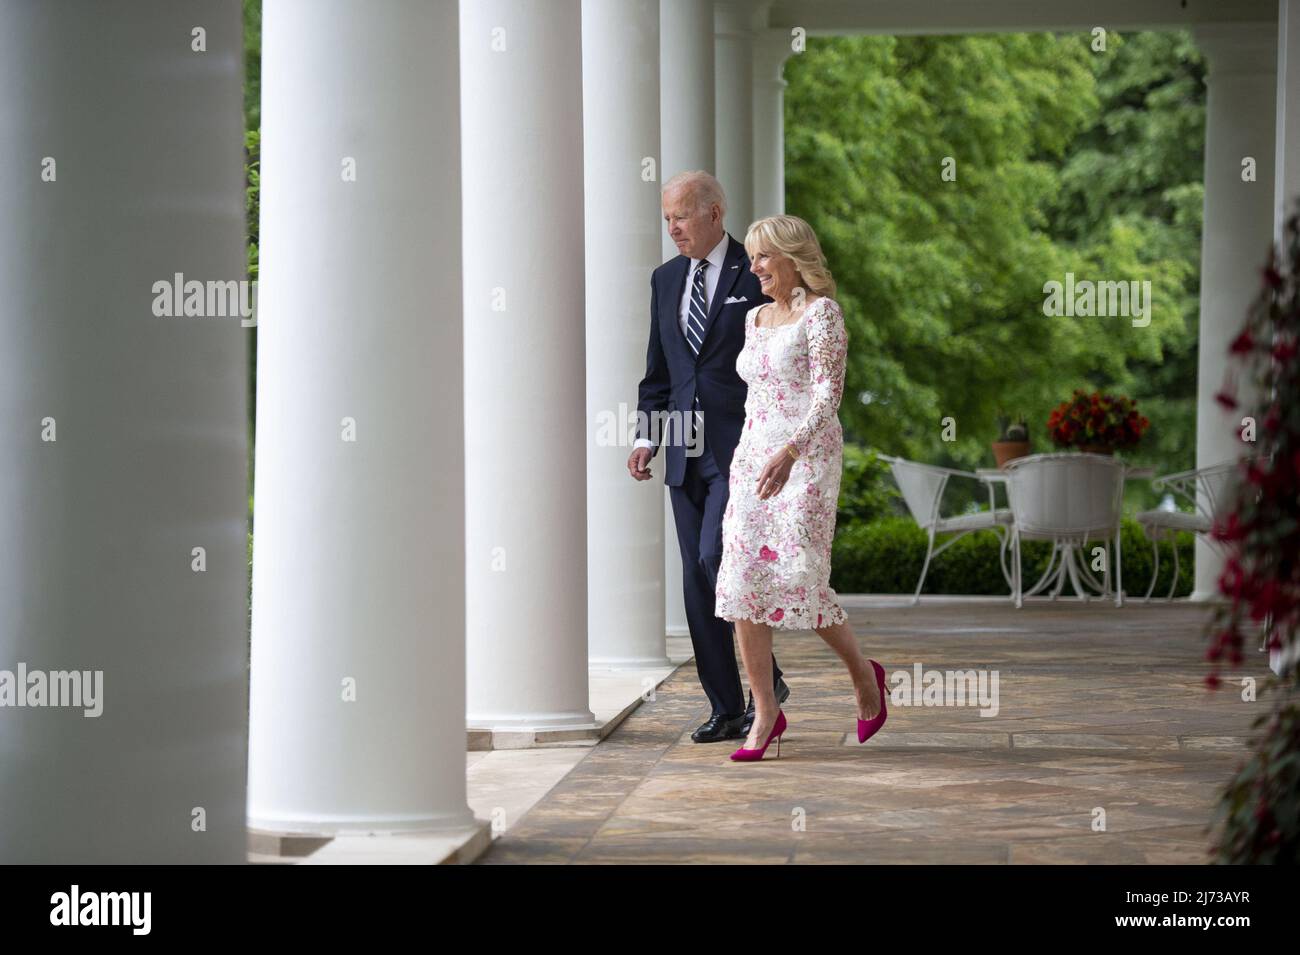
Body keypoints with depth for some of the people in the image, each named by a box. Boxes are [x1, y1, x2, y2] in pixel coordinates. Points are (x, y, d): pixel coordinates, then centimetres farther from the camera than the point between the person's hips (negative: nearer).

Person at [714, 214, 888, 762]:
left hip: (806, 458, -7)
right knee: (742, 582, -5)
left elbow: (827, 394, -14)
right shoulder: (756, 319, 17)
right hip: (753, 457, 7)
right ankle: (765, 712, 1)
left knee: (798, 579, -14)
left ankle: (862, 673, 13)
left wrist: (789, 453, -26)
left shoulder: (821, 313, -6)